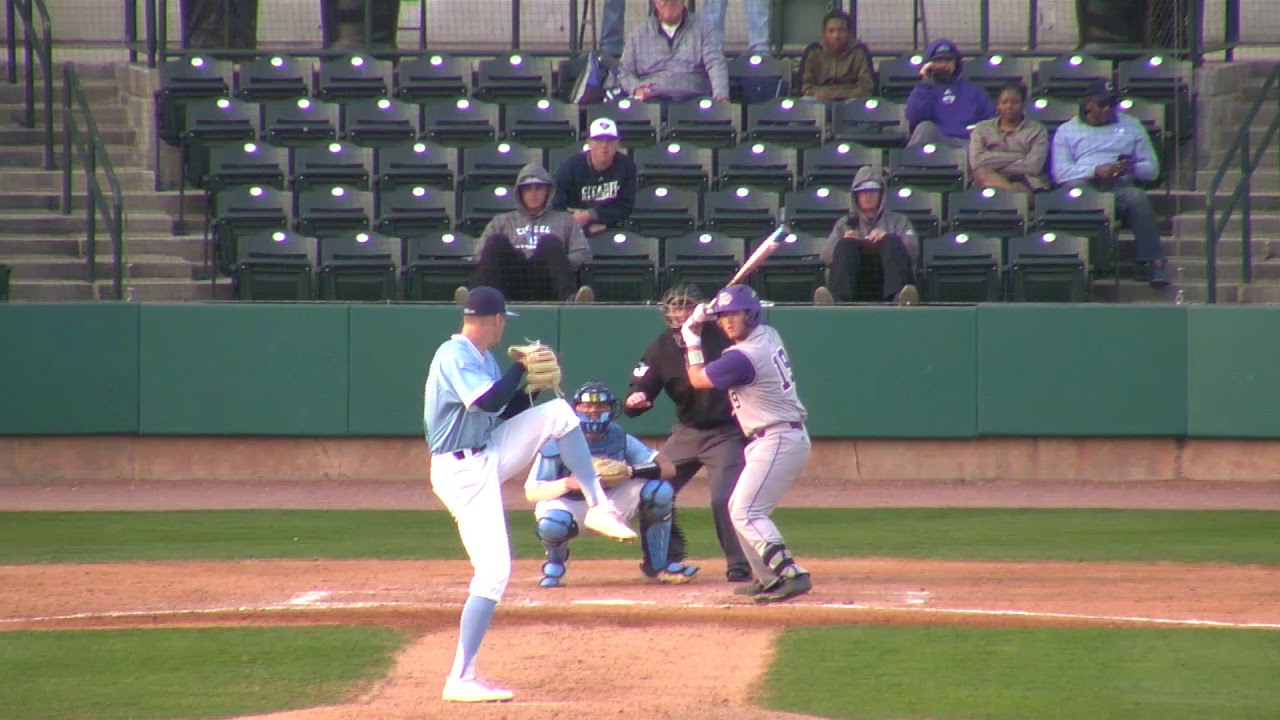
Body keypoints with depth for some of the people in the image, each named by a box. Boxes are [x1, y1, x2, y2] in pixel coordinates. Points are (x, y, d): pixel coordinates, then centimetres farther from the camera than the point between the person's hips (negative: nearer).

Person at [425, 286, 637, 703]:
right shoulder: (454, 355, -16)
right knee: (493, 570, -13)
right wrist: (521, 367, -15)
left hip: (489, 458, 9)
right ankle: (461, 680, -11)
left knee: (557, 413, 1)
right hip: (462, 472, -9)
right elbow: (490, 402, -28)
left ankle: (597, 508, 2)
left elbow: (505, 410, 16)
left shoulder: (481, 357, 13)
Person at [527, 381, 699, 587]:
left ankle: (657, 565, -4)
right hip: (571, 507, -3)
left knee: (660, 491, -21)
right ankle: (556, 563, -1)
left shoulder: (619, 438, -9)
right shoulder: (559, 442, -17)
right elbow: (531, 493, -20)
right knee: (551, 525, -40)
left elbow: (668, 468, -16)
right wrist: (568, 484, -39)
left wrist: (629, 471, -34)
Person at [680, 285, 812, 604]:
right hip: (790, 437, 10)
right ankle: (769, 578, 23)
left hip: (777, 442, -10)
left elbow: (698, 379, -5)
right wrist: (707, 317, 20)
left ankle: (792, 575, -25)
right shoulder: (769, 335, 6)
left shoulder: (743, 357, -20)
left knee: (746, 512, -15)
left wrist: (692, 339, 5)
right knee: (740, 509, 19)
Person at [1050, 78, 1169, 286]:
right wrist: (1096, 171, -11)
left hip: (1120, 185, 1)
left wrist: (1131, 168, -5)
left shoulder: (1131, 126, 26)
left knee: (1137, 198, -35)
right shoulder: (1067, 130, 20)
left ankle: (1152, 261, -36)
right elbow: (1060, 172, 4)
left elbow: (1152, 169, 18)